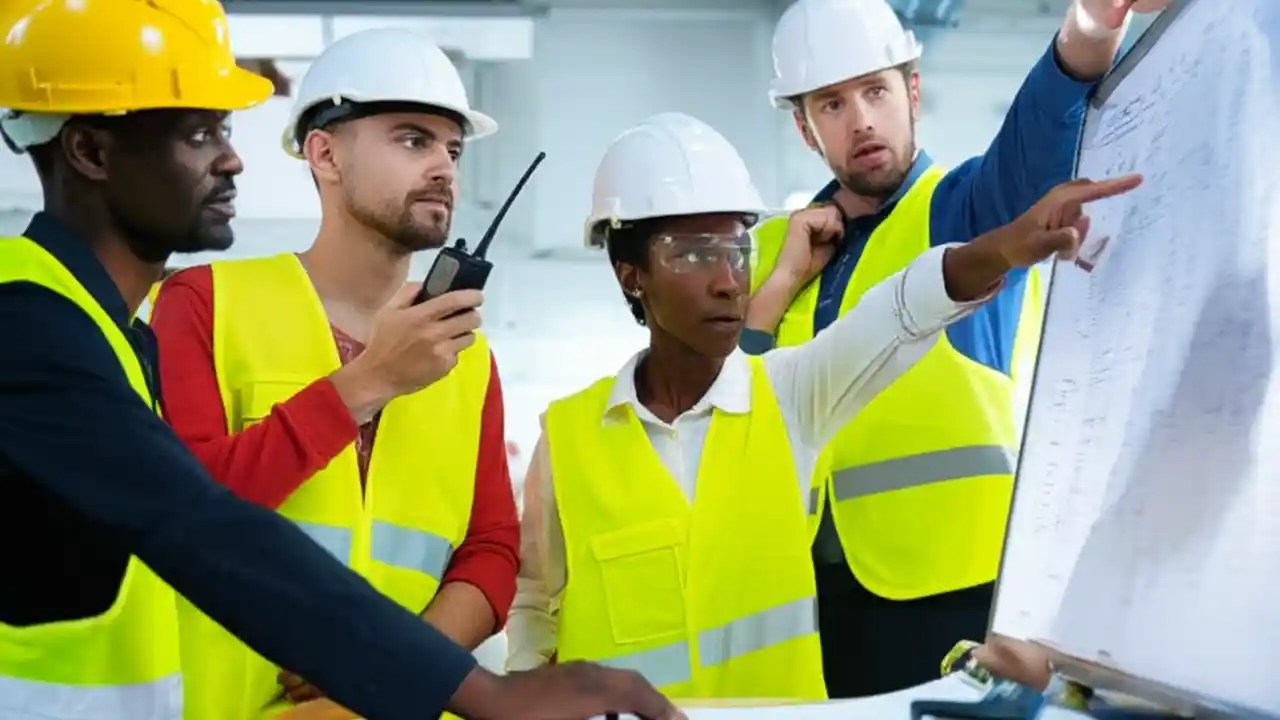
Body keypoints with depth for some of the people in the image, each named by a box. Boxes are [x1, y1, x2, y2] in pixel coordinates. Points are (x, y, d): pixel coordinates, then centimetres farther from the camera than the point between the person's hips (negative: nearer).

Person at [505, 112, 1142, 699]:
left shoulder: (790, 395, 0)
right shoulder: (567, 434, 0)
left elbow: (900, 314, -19)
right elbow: (530, 598, 13)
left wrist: (1004, 249, -36)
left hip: (781, 700, 1)